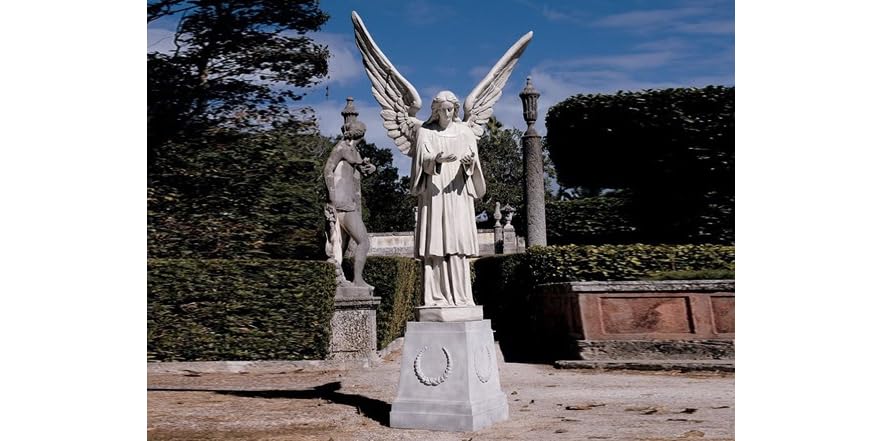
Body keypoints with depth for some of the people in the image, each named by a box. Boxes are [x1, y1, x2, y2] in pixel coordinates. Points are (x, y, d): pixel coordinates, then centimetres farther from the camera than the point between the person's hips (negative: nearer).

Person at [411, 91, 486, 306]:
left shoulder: (465, 132, 14)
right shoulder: (426, 132, 8)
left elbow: (474, 164, 7)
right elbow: (423, 161, -4)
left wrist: (469, 161, -17)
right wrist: (438, 159, -25)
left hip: (458, 194, 2)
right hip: (434, 193, -1)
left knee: (458, 243, -5)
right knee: (435, 244, -7)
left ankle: (461, 297, -2)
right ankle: (436, 297, -7)